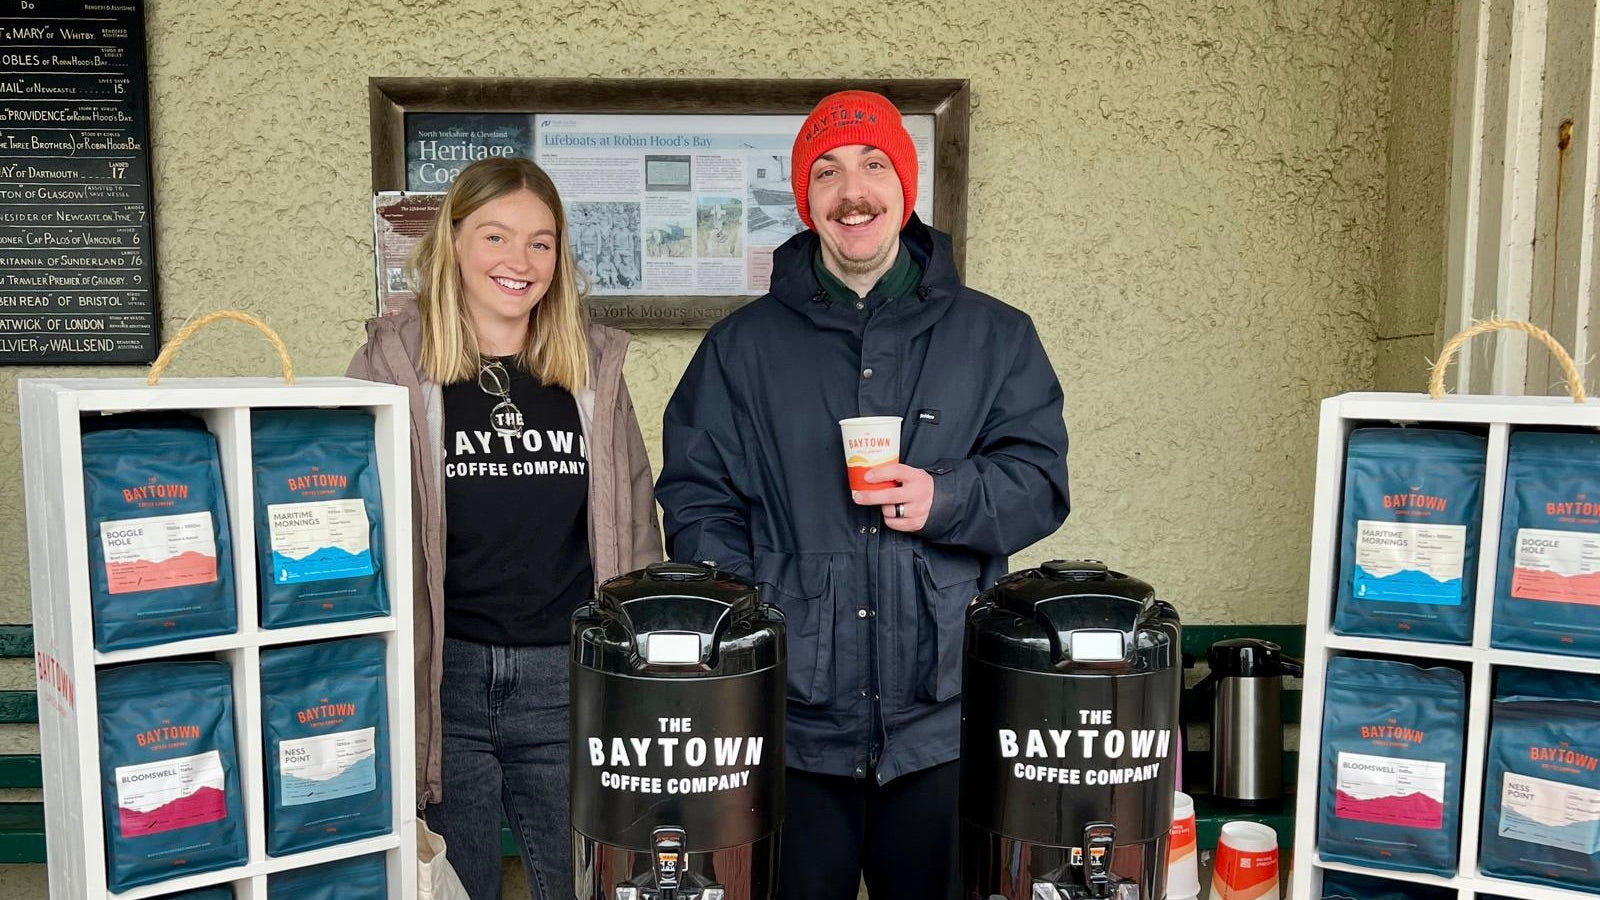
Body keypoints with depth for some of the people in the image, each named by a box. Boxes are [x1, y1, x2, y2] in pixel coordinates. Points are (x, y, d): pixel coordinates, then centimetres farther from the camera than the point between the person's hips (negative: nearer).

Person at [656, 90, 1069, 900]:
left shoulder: (994, 337, 8)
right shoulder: (742, 347, 7)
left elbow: (1040, 481, 4)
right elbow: (698, 505, 3)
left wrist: (947, 500, -16)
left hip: (942, 720, 1)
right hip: (792, 720, 0)